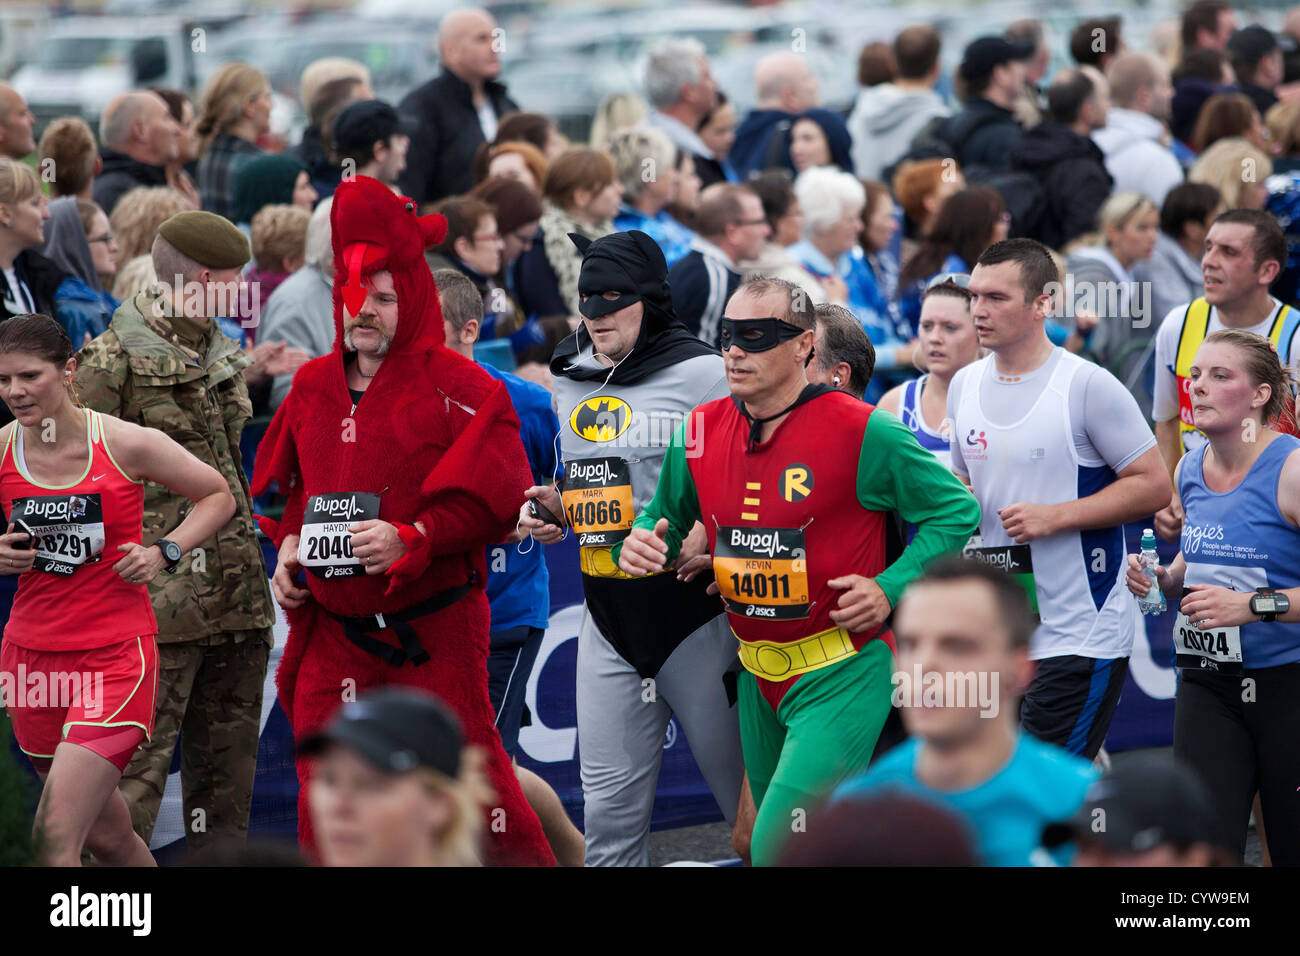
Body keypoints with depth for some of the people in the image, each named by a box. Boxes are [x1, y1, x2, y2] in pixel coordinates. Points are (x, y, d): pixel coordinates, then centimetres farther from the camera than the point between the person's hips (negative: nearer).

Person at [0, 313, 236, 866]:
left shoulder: (127, 444, -8)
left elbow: (218, 497, 8)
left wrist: (161, 551, -6)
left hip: (115, 655, -4)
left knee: (56, 834, -17)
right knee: (105, 839, 14)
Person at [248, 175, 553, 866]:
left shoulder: (457, 389, -7)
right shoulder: (312, 387, 11)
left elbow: (496, 498, -12)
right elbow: (280, 483, 25)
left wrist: (411, 538, -20)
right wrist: (288, 541, 7)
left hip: (434, 629, -5)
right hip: (332, 631, 5)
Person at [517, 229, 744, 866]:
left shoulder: (704, 376, -8)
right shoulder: (570, 386, 13)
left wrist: (710, 533, -25)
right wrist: (558, 509, 5)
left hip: (692, 608, -6)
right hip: (609, 616, 6)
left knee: (746, 797, 2)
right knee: (609, 809, 5)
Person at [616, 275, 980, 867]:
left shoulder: (863, 433, -14)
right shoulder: (700, 433, 2)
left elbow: (955, 511, -6)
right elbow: (666, 518, 17)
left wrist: (890, 589, -15)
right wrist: (641, 543, -6)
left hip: (841, 677, -7)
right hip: (758, 678, 7)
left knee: (779, 848, -17)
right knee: (771, 839, 18)